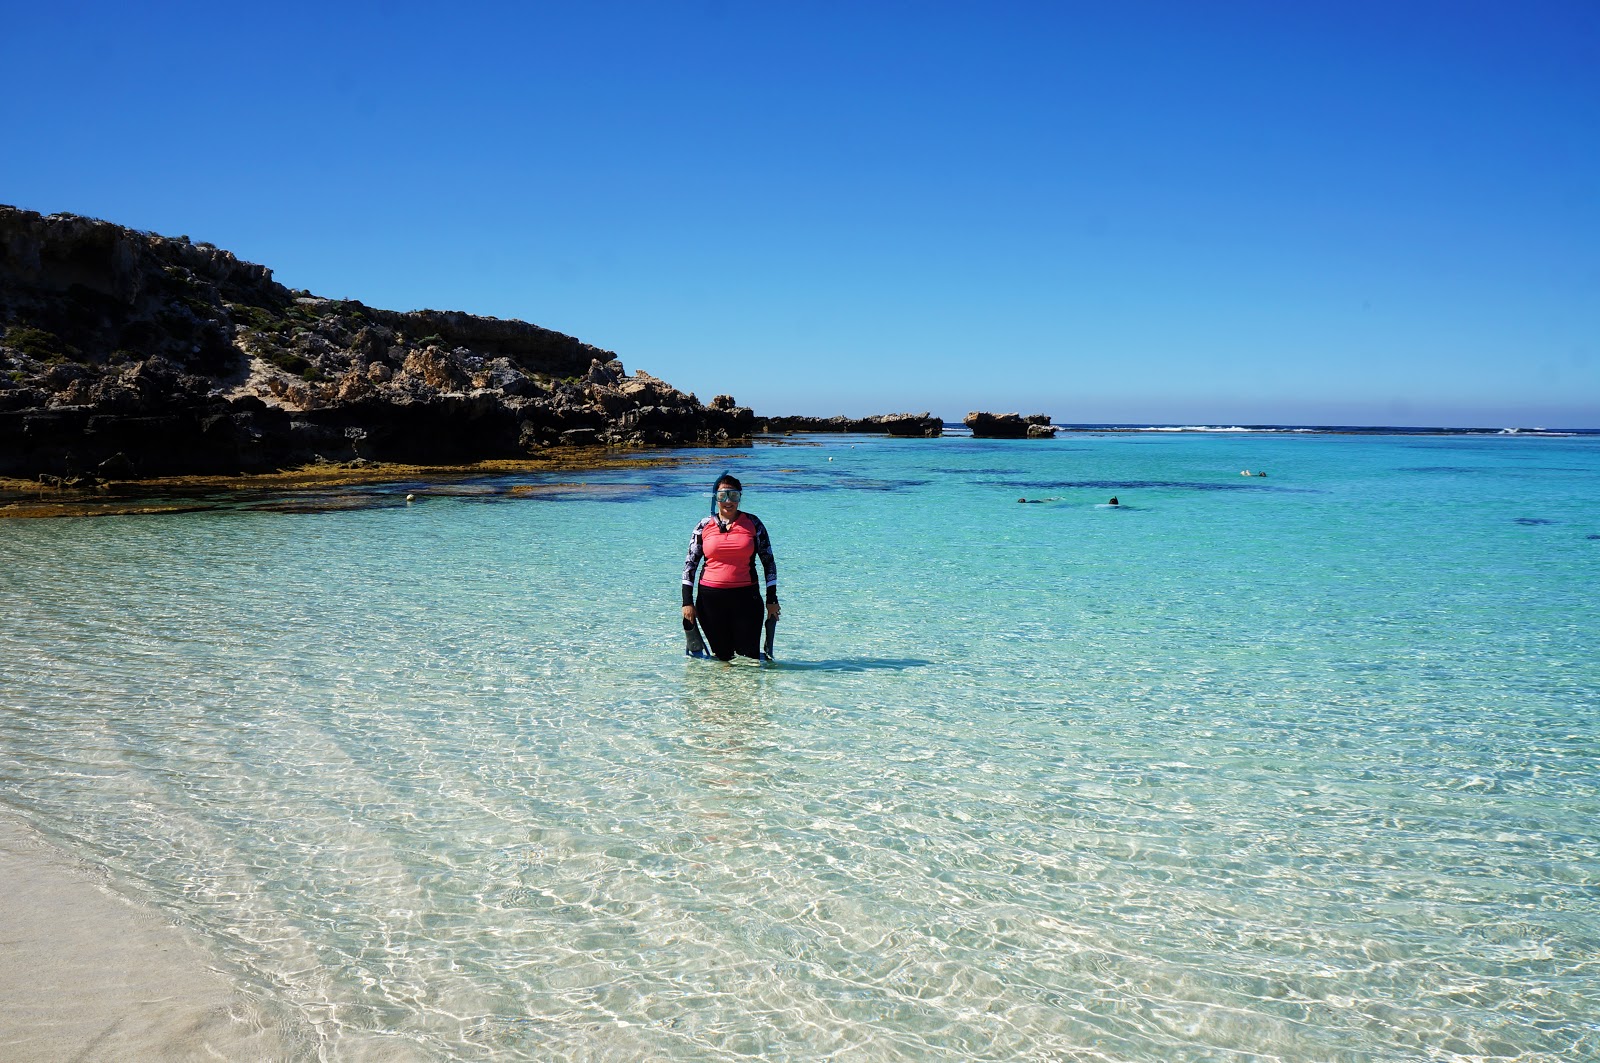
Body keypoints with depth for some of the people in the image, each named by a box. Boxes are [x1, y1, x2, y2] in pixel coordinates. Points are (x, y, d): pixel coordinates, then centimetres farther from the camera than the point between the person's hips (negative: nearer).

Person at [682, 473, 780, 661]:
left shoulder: (753, 524, 4)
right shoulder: (704, 526, 4)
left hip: (746, 597, 0)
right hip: (711, 598, 1)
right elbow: (690, 563, 7)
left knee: (749, 657, -2)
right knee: (722, 657, 4)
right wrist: (687, 602, 0)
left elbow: (769, 561, 8)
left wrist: (772, 600, 4)